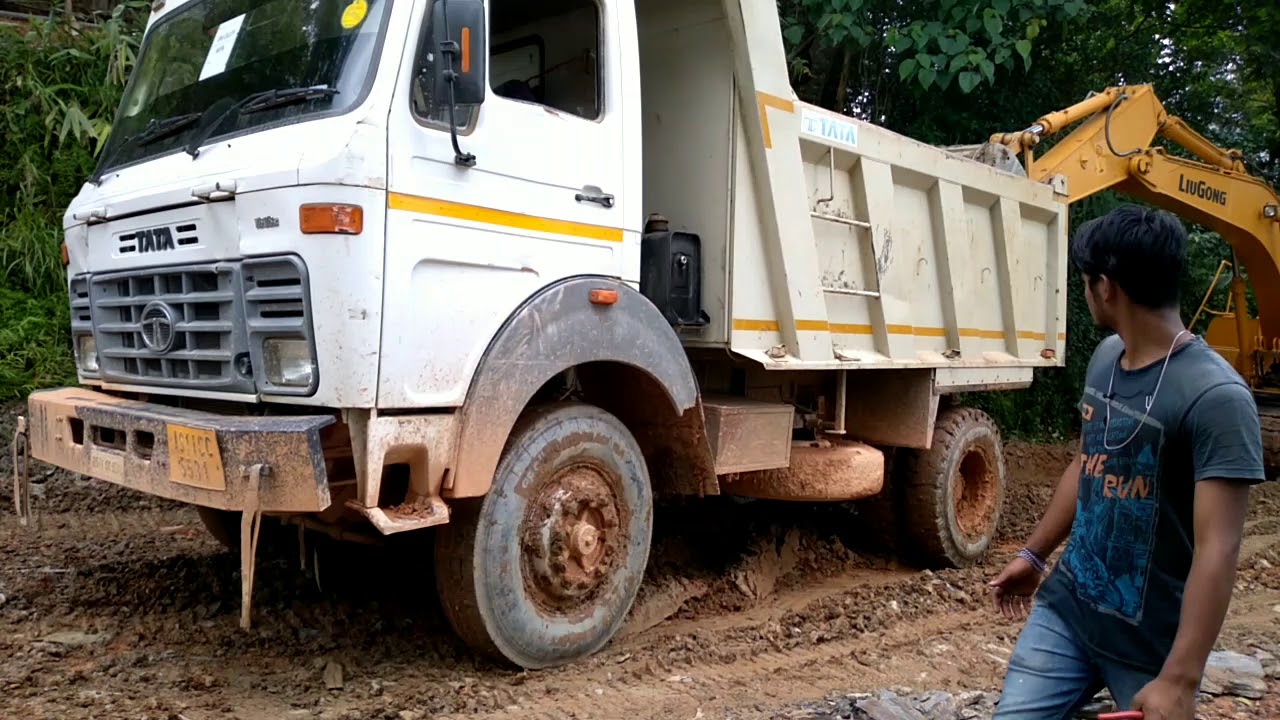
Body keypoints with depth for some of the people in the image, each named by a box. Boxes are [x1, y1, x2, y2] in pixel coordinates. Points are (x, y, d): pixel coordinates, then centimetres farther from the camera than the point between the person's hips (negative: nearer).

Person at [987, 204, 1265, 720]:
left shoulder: (1214, 396, -22)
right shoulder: (1106, 357, 2)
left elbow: (1216, 548, -25)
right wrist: (1033, 554, 20)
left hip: (1151, 642, -6)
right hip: (1065, 606, 6)